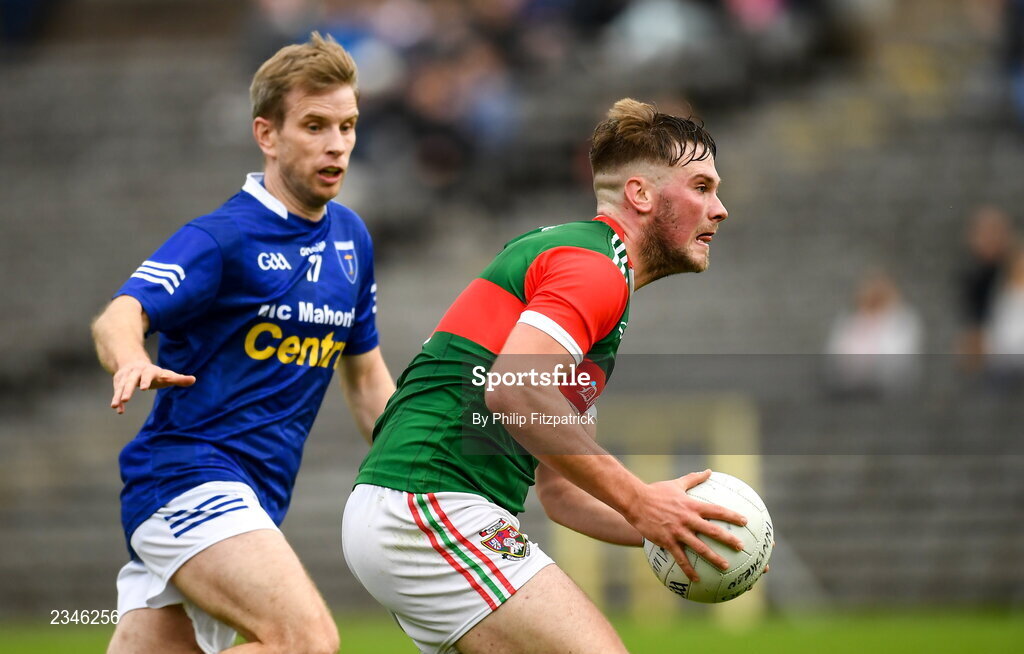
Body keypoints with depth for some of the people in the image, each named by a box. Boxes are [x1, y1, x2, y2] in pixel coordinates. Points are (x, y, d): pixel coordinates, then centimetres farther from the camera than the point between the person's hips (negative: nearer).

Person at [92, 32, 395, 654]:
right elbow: (119, 317, -23)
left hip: (254, 499, 8)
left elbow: (366, 375, 26)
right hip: (187, 477, -8)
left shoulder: (350, 238, 16)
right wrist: (133, 360, -47)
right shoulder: (223, 236, -8)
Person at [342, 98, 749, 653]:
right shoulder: (595, 267, -7)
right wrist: (637, 501, -18)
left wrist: (663, 527, 10)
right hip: (432, 506, -11)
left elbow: (558, 491, 25)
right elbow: (511, 390, -25)